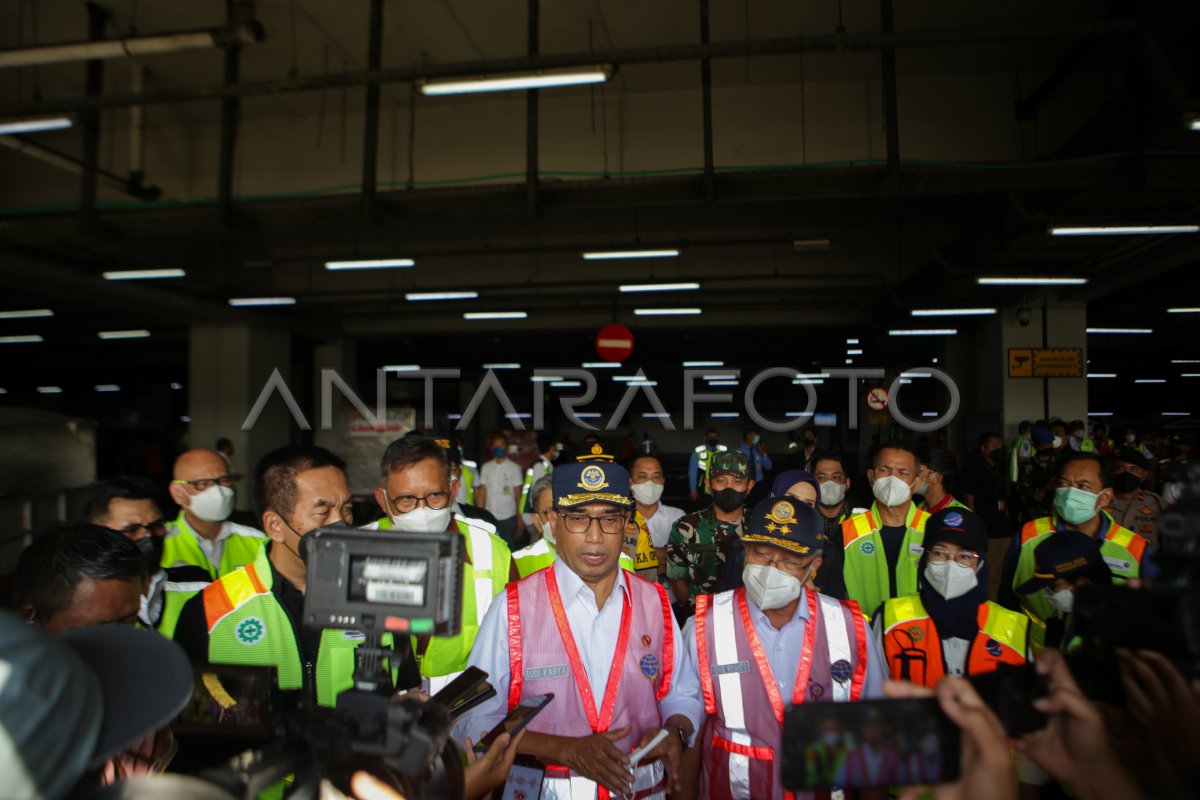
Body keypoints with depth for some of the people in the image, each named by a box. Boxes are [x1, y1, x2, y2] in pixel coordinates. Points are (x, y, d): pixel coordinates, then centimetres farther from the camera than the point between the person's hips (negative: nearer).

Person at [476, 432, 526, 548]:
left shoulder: (514, 468, 0)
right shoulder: (486, 467, 8)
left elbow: (518, 493, 1)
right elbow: (482, 491, 8)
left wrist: (520, 517, -3)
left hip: (508, 517, -2)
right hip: (489, 516, 2)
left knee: (509, 548, 5)